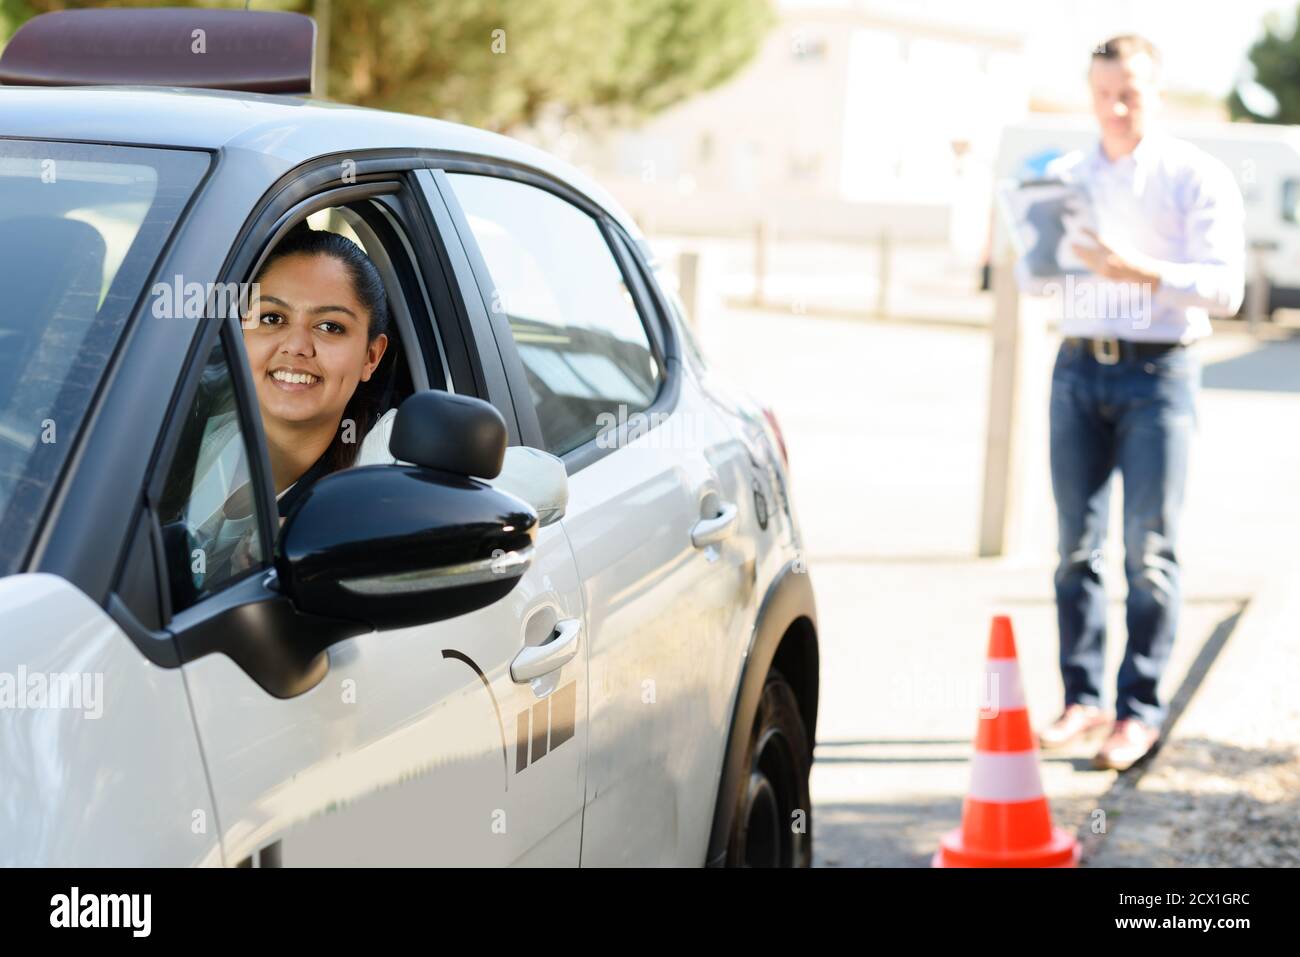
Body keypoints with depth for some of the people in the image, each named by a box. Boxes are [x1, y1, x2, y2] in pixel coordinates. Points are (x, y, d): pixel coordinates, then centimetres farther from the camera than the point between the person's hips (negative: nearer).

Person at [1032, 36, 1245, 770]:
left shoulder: (1198, 178, -1)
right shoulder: (1065, 177, 13)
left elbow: (1225, 288, -10)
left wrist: (1144, 273, -25)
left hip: (1159, 371, -4)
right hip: (1080, 367, 4)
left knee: (1149, 548, -3)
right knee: (1077, 542, 4)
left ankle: (1141, 711, 4)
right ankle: (1082, 697, 12)